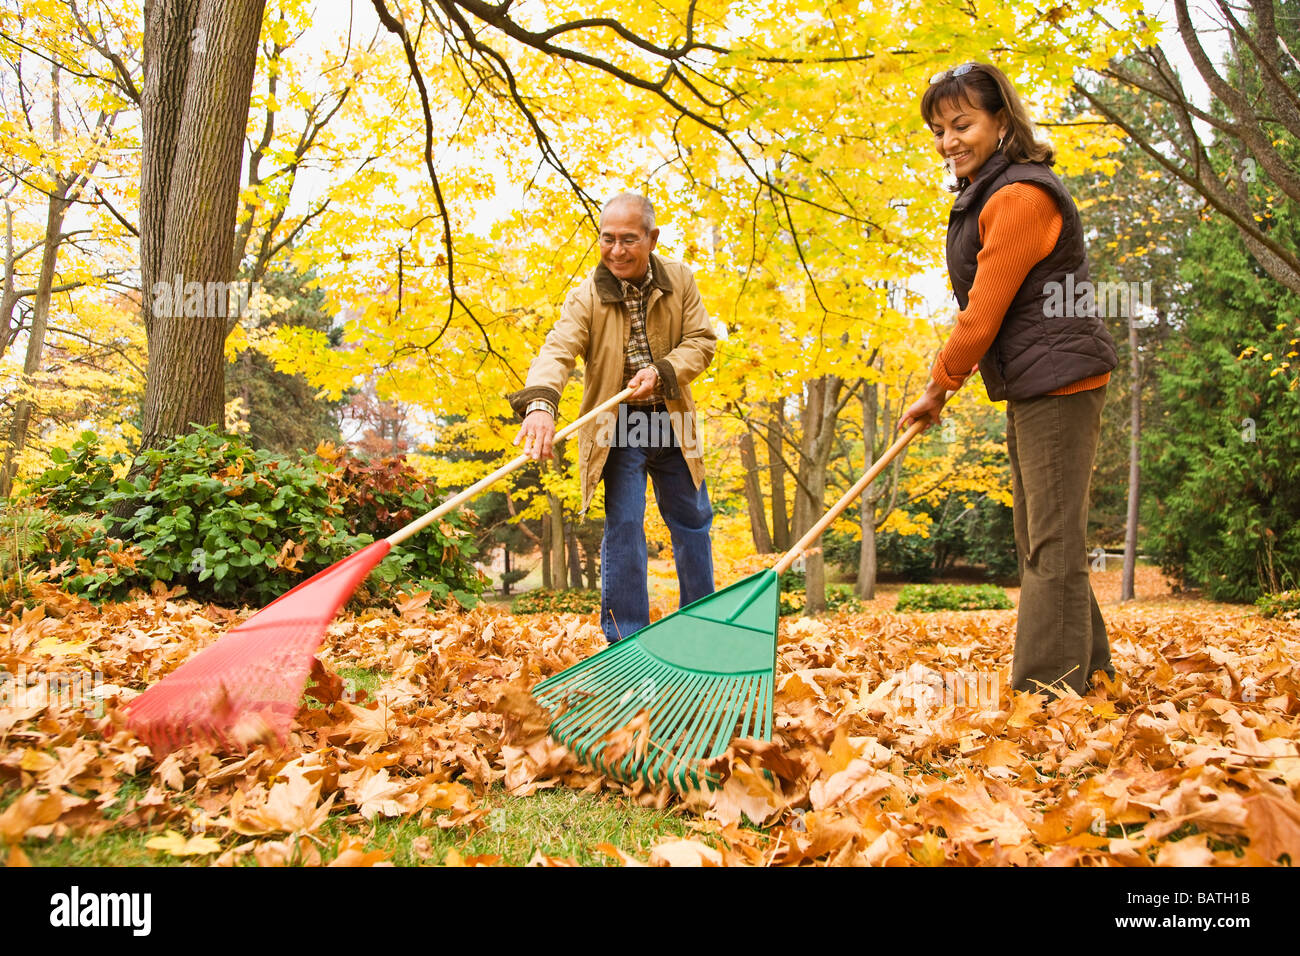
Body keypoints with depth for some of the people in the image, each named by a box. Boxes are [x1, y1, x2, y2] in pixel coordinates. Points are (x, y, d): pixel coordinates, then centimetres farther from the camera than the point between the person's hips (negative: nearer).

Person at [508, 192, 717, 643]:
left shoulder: (680, 281, -4)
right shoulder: (586, 296, -14)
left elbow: (702, 340, -2)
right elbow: (558, 349, -28)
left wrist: (662, 373, -21)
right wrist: (540, 403, -48)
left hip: (671, 422, 4)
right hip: (617, 426, -4)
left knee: (692, 521, 14)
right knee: (623, 525, -9)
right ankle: (625, 640, 2)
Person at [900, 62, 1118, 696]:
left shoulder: (1020, 196, -17)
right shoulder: (984, 196, 17)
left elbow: (984, 311, -18)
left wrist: (938, 387, -8)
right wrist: (950, 376, 15)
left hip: (1059, 382, -11)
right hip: (1031, 388, 11)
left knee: (1053, 545, -9)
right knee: (1038, 541, 15)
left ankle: (1045, 688, -4)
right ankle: (1087, 670, 26)